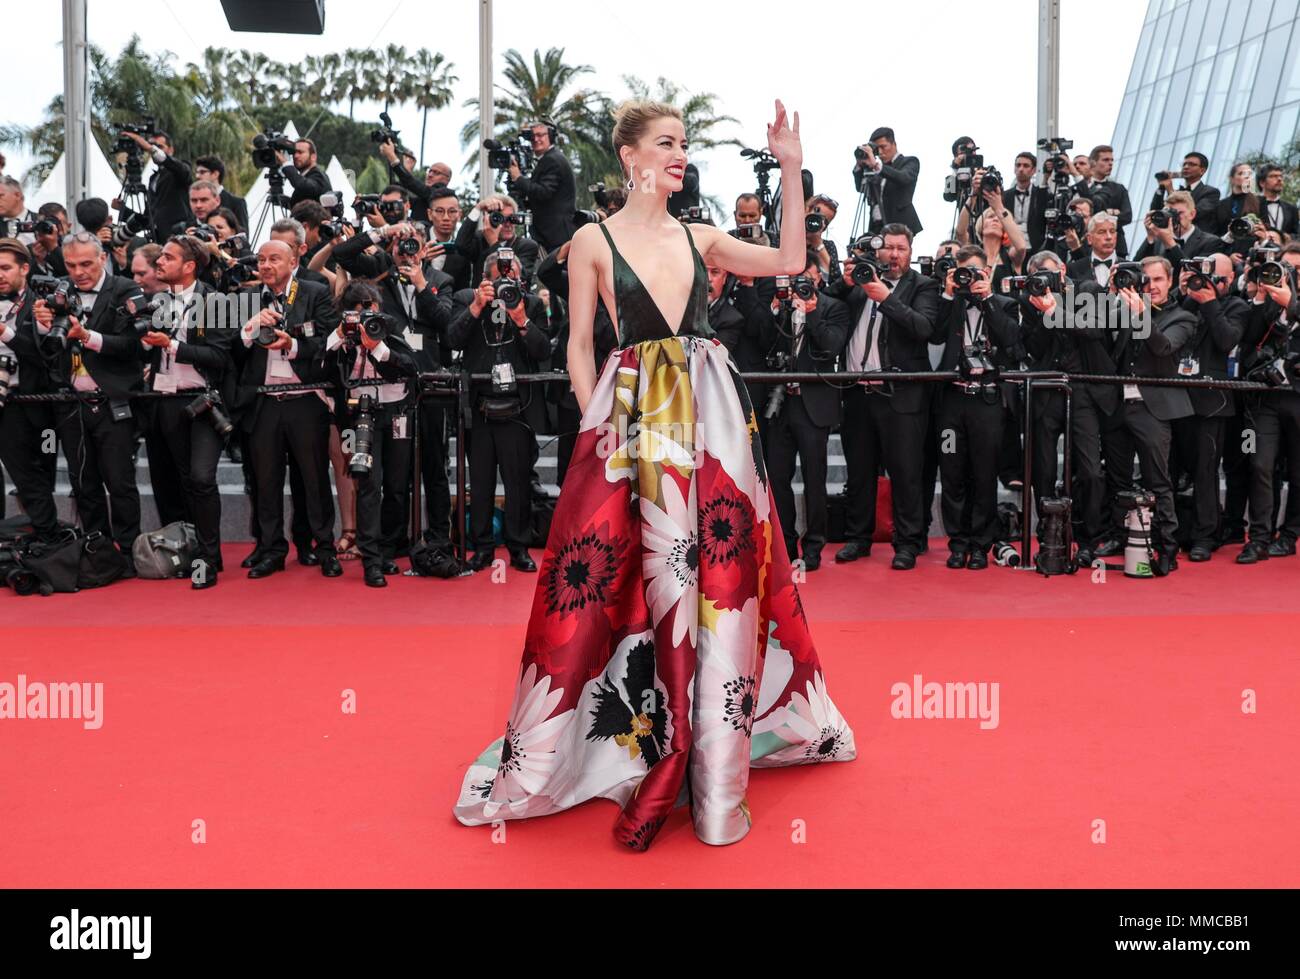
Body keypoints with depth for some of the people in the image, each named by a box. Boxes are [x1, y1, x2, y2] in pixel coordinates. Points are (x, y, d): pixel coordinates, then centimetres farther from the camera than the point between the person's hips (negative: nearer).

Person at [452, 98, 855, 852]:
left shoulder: (701, 238, 12)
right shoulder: (594, 240, 2)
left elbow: (791, 261, 8)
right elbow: (580, 345, 1)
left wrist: (791, 171, 4)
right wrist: (595, 425, -7)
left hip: (713, 413, 4)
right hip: (635, 417, -4)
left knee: (719, 571, 6)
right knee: (620, 578, -1)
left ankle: (712, 755, 21)